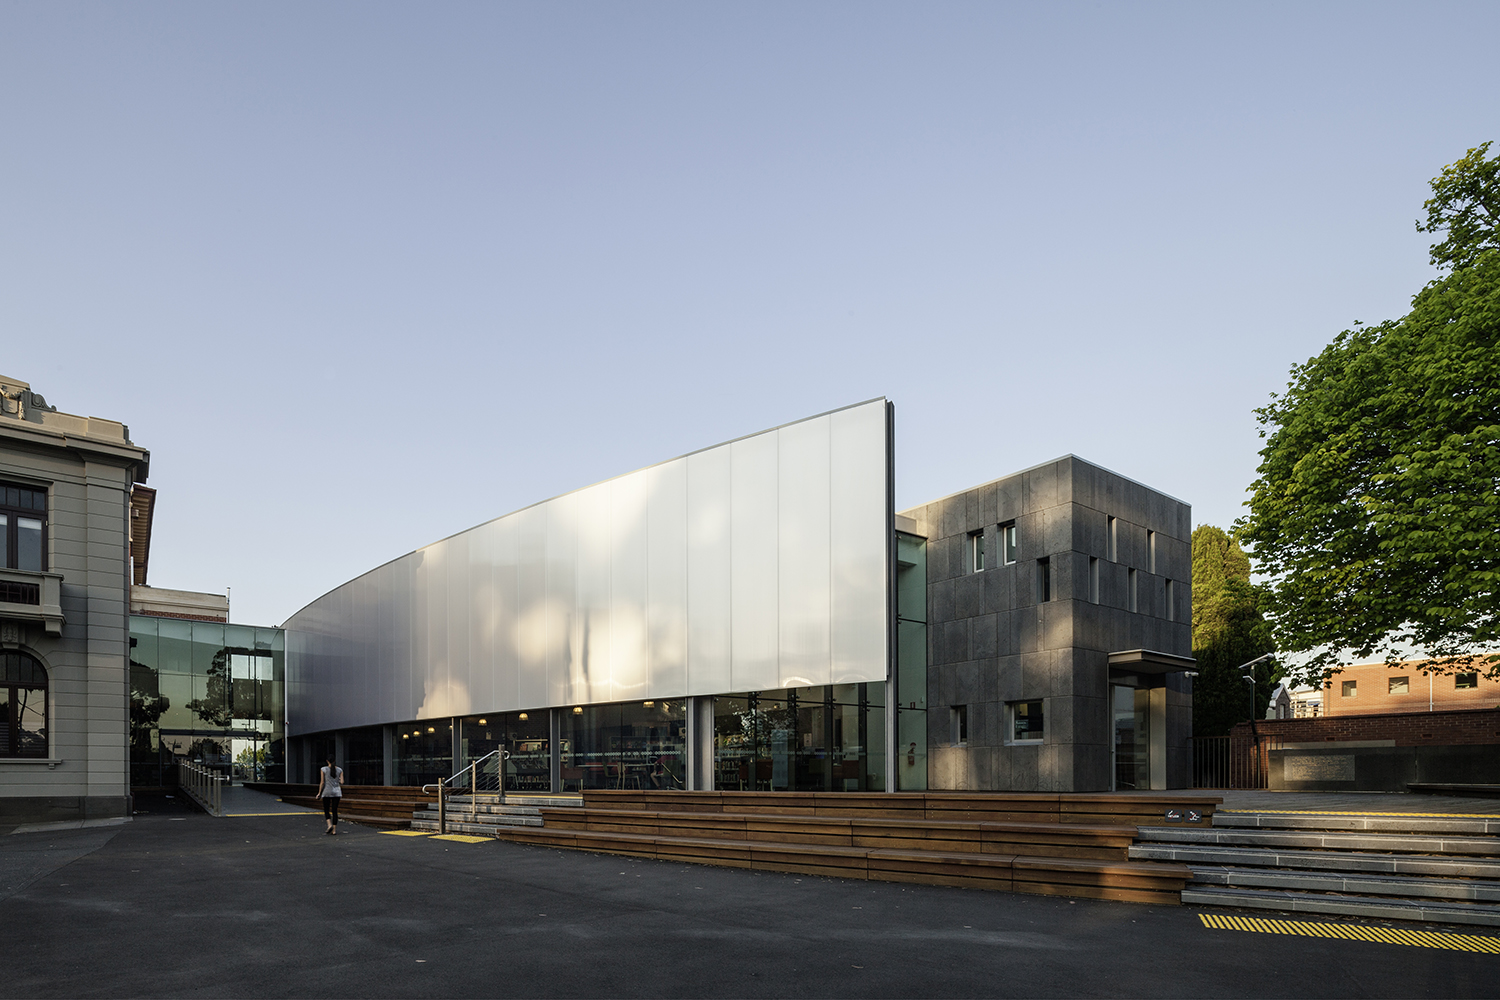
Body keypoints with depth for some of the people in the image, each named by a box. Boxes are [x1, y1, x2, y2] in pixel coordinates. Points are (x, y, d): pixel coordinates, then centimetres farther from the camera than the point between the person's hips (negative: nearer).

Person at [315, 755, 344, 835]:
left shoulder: (323, 769, -4)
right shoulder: (340, 770, 2)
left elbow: (322, 782, -6)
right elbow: (342, 782, -1)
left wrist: (319, 793, 2)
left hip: (327, 792, -2)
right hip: (337, 792, 2)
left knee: (326, 810, 11)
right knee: (334, 811, 5)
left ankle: (330, 825, -11)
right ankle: (334, 830, 2)